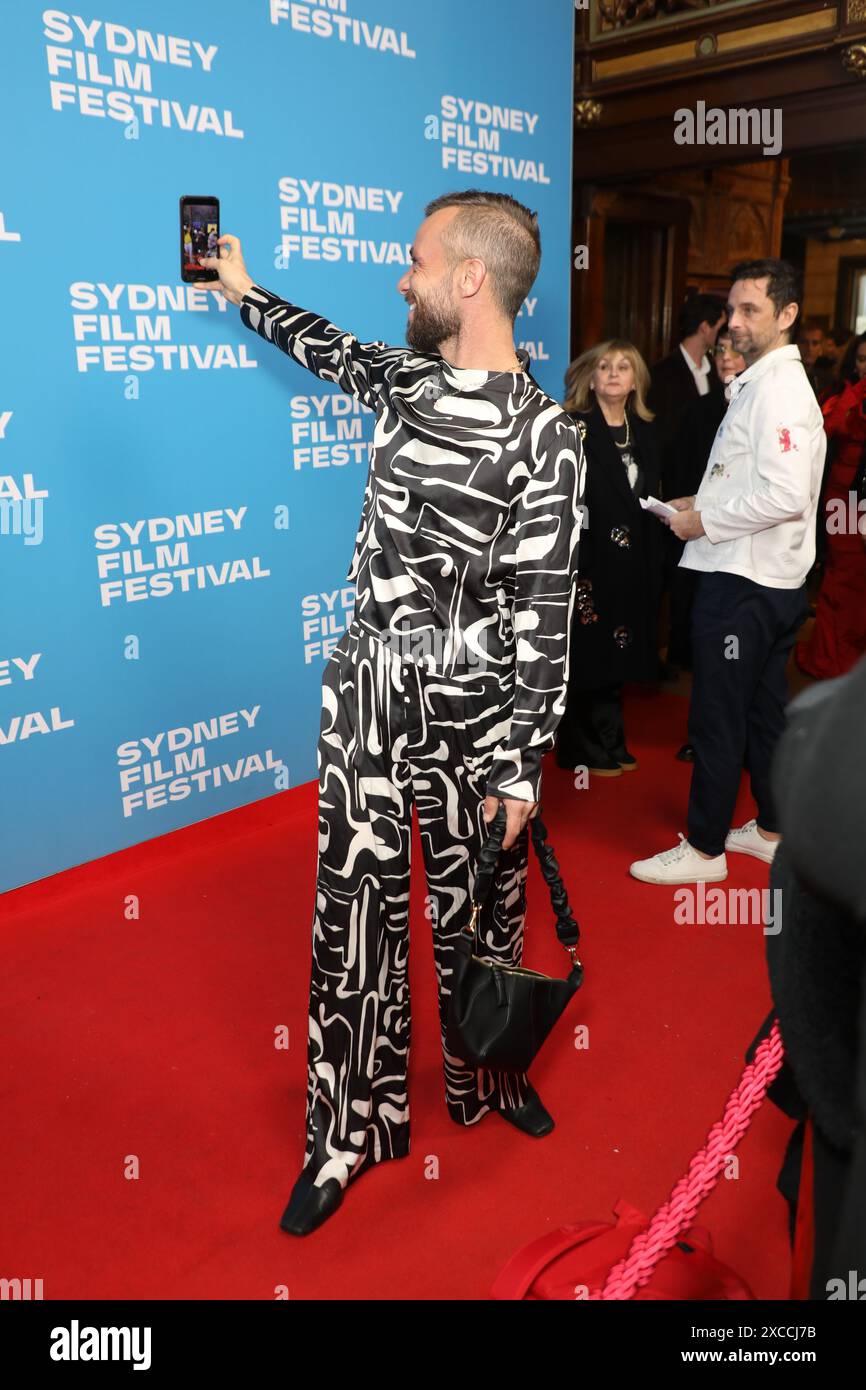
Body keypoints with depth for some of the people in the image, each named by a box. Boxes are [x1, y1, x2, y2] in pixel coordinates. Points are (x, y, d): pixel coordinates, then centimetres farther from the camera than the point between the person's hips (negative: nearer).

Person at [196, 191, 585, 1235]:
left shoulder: (544, 437, -13)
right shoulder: (407, 381, 6)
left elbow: (544, 616, -13)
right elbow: (332, 351, 30)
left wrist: (521, 767, -13)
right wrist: (245, 293, 43)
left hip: (470, 716, -5)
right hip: (365, 696, 5)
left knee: (474, 911, 13)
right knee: (353, 909, 10)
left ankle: (488, 1080, 41)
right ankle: (351, 1130, 28)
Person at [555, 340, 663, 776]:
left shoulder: (644, 432, 13)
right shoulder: (574, 428, -7)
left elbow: (651, 502, 15)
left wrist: (654, 564, 9)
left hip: (633, 564, 6)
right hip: (590, 560, -6)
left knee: (617, 656, 14)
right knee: (587, 656, 2)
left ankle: (610, 743, 27)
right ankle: (583, 751, 15)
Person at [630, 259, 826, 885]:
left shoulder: (779, 387, -16)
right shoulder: (765, 381, 15)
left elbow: (785, 496, -26)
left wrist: (705, 522, -15)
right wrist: (706, 501, 12)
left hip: (743, 582, -10)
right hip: (770, 579, 10)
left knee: (717, 720, -1)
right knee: (764, 714, 18)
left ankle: (703, 849, 12)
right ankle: (772, 829, 32)